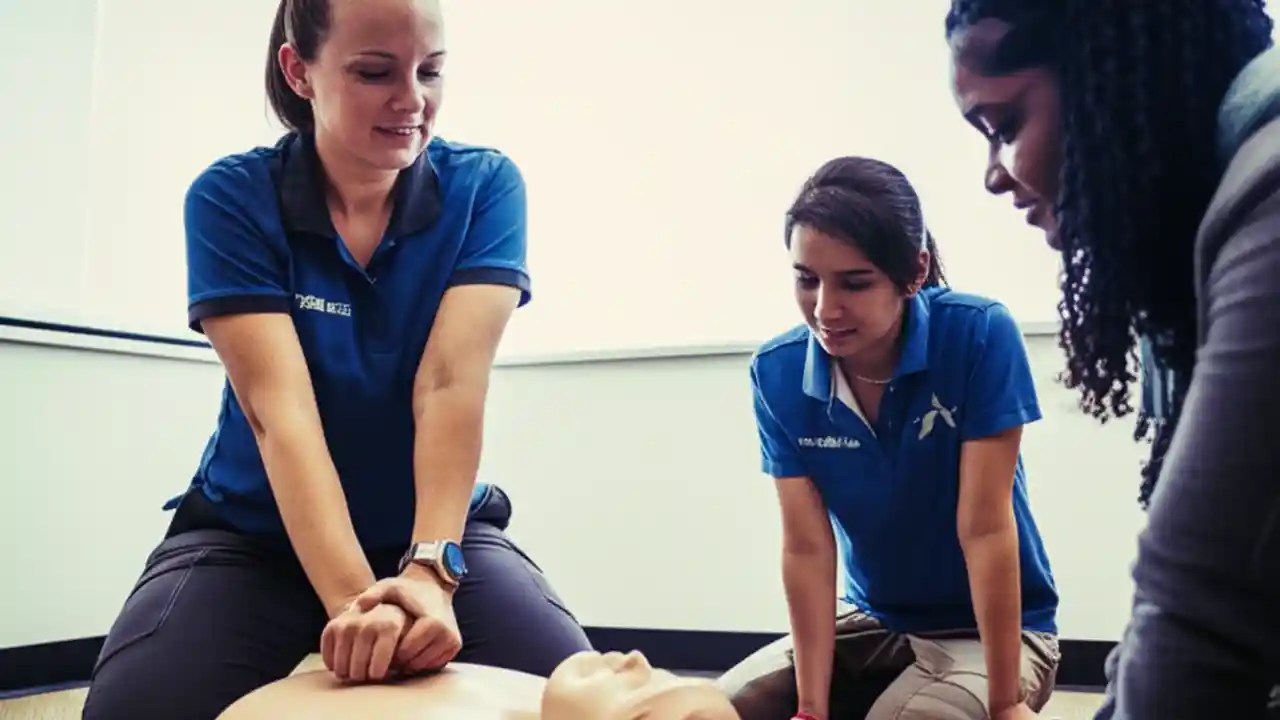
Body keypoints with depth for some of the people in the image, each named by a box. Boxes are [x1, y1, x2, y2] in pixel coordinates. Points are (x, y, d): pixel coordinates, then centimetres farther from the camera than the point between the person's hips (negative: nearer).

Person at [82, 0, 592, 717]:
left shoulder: (484, 187, -10)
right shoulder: (233, 199, -13)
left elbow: (450, 384, -21)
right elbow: (279, 410, -24)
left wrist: (430, 570, -37)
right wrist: (353, 598, -38)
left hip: (439, 528, 1)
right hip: (254, 533, 0)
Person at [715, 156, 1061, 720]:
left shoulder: (980, 335, -22)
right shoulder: (777, 373, -14)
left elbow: (984, 527, -23)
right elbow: (806, 546, -14)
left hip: (994, 628, -2)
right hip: (873, 624, 3)